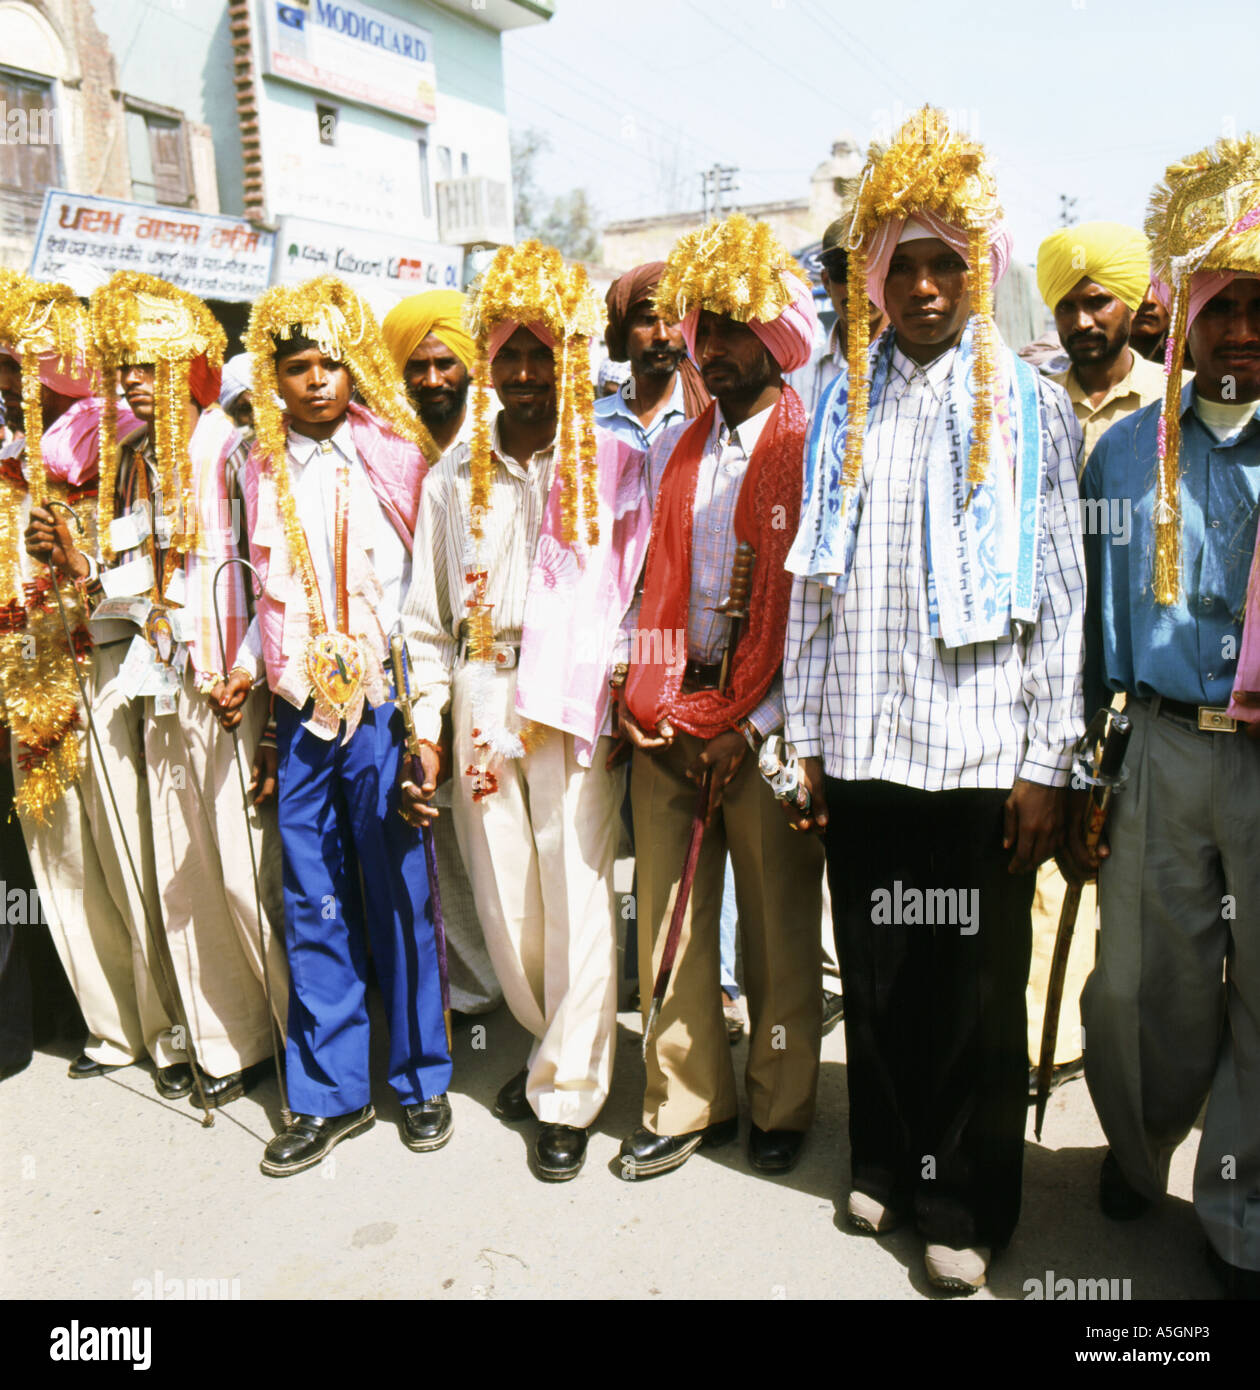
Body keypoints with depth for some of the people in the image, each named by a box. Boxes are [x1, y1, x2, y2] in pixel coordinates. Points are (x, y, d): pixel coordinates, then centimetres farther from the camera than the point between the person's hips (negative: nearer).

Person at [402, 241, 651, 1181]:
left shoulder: (613, 465, 3)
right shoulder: (454, 476, 12)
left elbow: (639, 595, 1)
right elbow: (430, 615, 13)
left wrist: (631, 698, -8)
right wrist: (426, 727, 7)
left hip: (578, 703, -3)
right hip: (480, 700, 4)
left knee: (577, 894, -2)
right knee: (503, 895, 9)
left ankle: (568, 1094, 15)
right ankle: (551, 1042, 34)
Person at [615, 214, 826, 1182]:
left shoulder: (814, 452, -3)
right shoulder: (671, 451, 14)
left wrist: (756, 727, -12)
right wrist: (635, 687, 3)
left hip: (765, 722, -5)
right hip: (670, 721, 5)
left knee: (779, 923, 6)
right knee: (668, 917, 9)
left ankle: (782, 1107, 26)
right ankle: (686, 1103, 25)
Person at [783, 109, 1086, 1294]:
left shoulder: (1029, 408, 2)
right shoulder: (842, 408, 9)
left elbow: (1058, 595, -1)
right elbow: (810, 584, 8)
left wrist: (1048, 761, -6)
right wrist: (807, 737, 5)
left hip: (981, 750, -2)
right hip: (859, 749, 2)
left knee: (977, 989, 6)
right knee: (874, 975, 12)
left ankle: (966, 1207, 25)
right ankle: (885, 1164, 32)